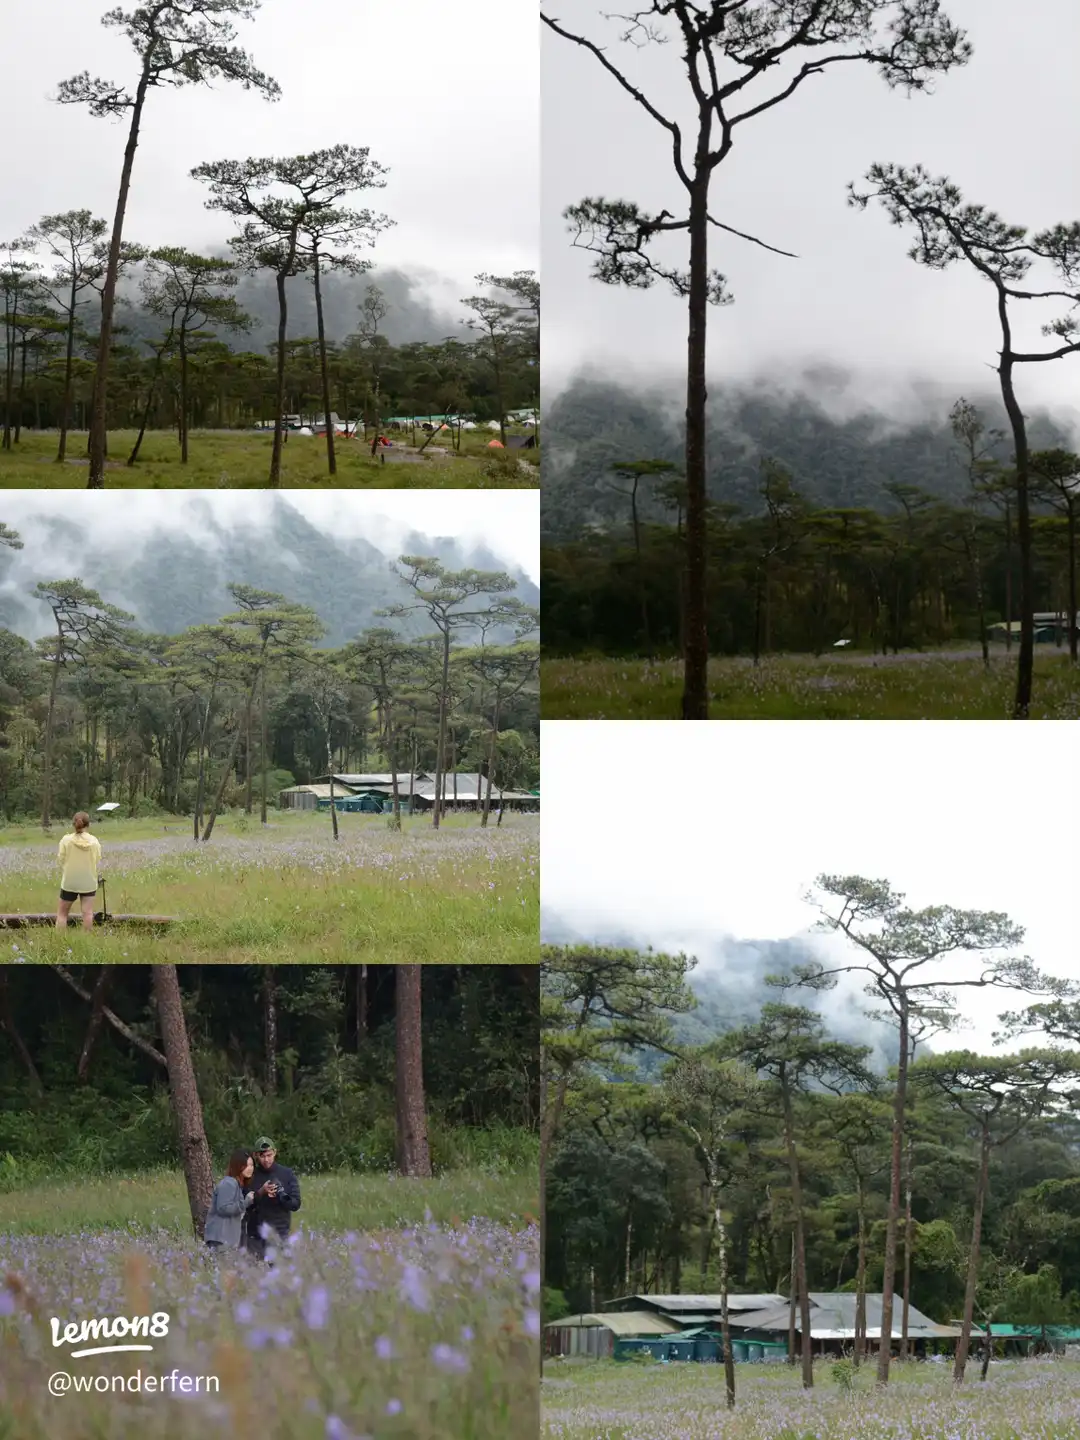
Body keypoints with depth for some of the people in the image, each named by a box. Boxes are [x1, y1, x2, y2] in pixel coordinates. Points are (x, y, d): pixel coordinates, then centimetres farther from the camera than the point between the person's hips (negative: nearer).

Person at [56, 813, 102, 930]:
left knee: (62, 913, 9)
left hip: (70, 882, -1)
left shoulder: (66, 840, -11)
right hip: (89, 882, 1)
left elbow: (61, 860, -7)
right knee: (87, 912, 3)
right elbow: (98, 860, -1)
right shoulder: (94, 841, -7)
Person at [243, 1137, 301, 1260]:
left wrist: (279, 1196, -16)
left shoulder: (287, 1174, 4)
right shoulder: (251, 1176, 4)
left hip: (279, 1233, -1)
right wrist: (261, 1193, -17)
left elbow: (295, 1204, 2)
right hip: (256, 1236, 1)